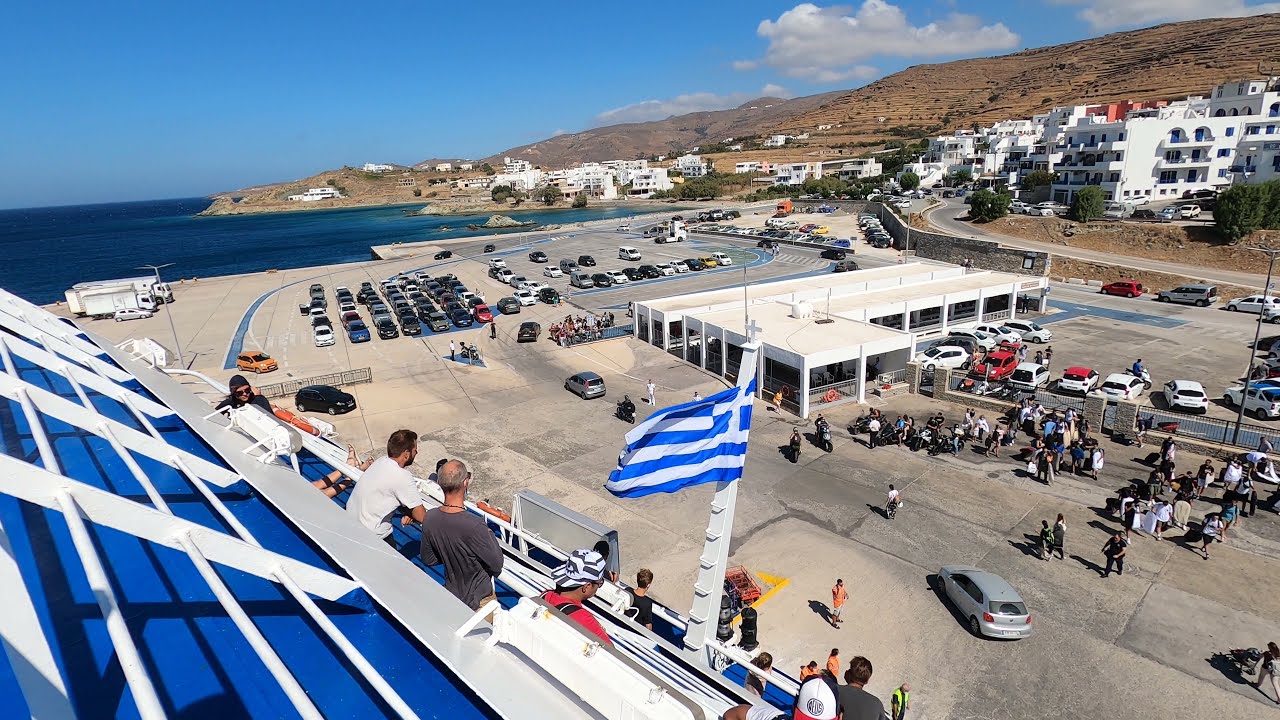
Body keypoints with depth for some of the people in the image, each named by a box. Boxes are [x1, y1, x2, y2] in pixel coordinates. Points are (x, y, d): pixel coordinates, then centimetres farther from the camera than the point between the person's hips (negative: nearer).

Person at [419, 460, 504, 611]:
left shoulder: (430, 518, -16)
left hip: (451, 594, 5)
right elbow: (497, 565, -21)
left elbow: (427, 560, 0)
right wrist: (490, 534, -8)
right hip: (479, 601, -5)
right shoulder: (474, 525, -36)